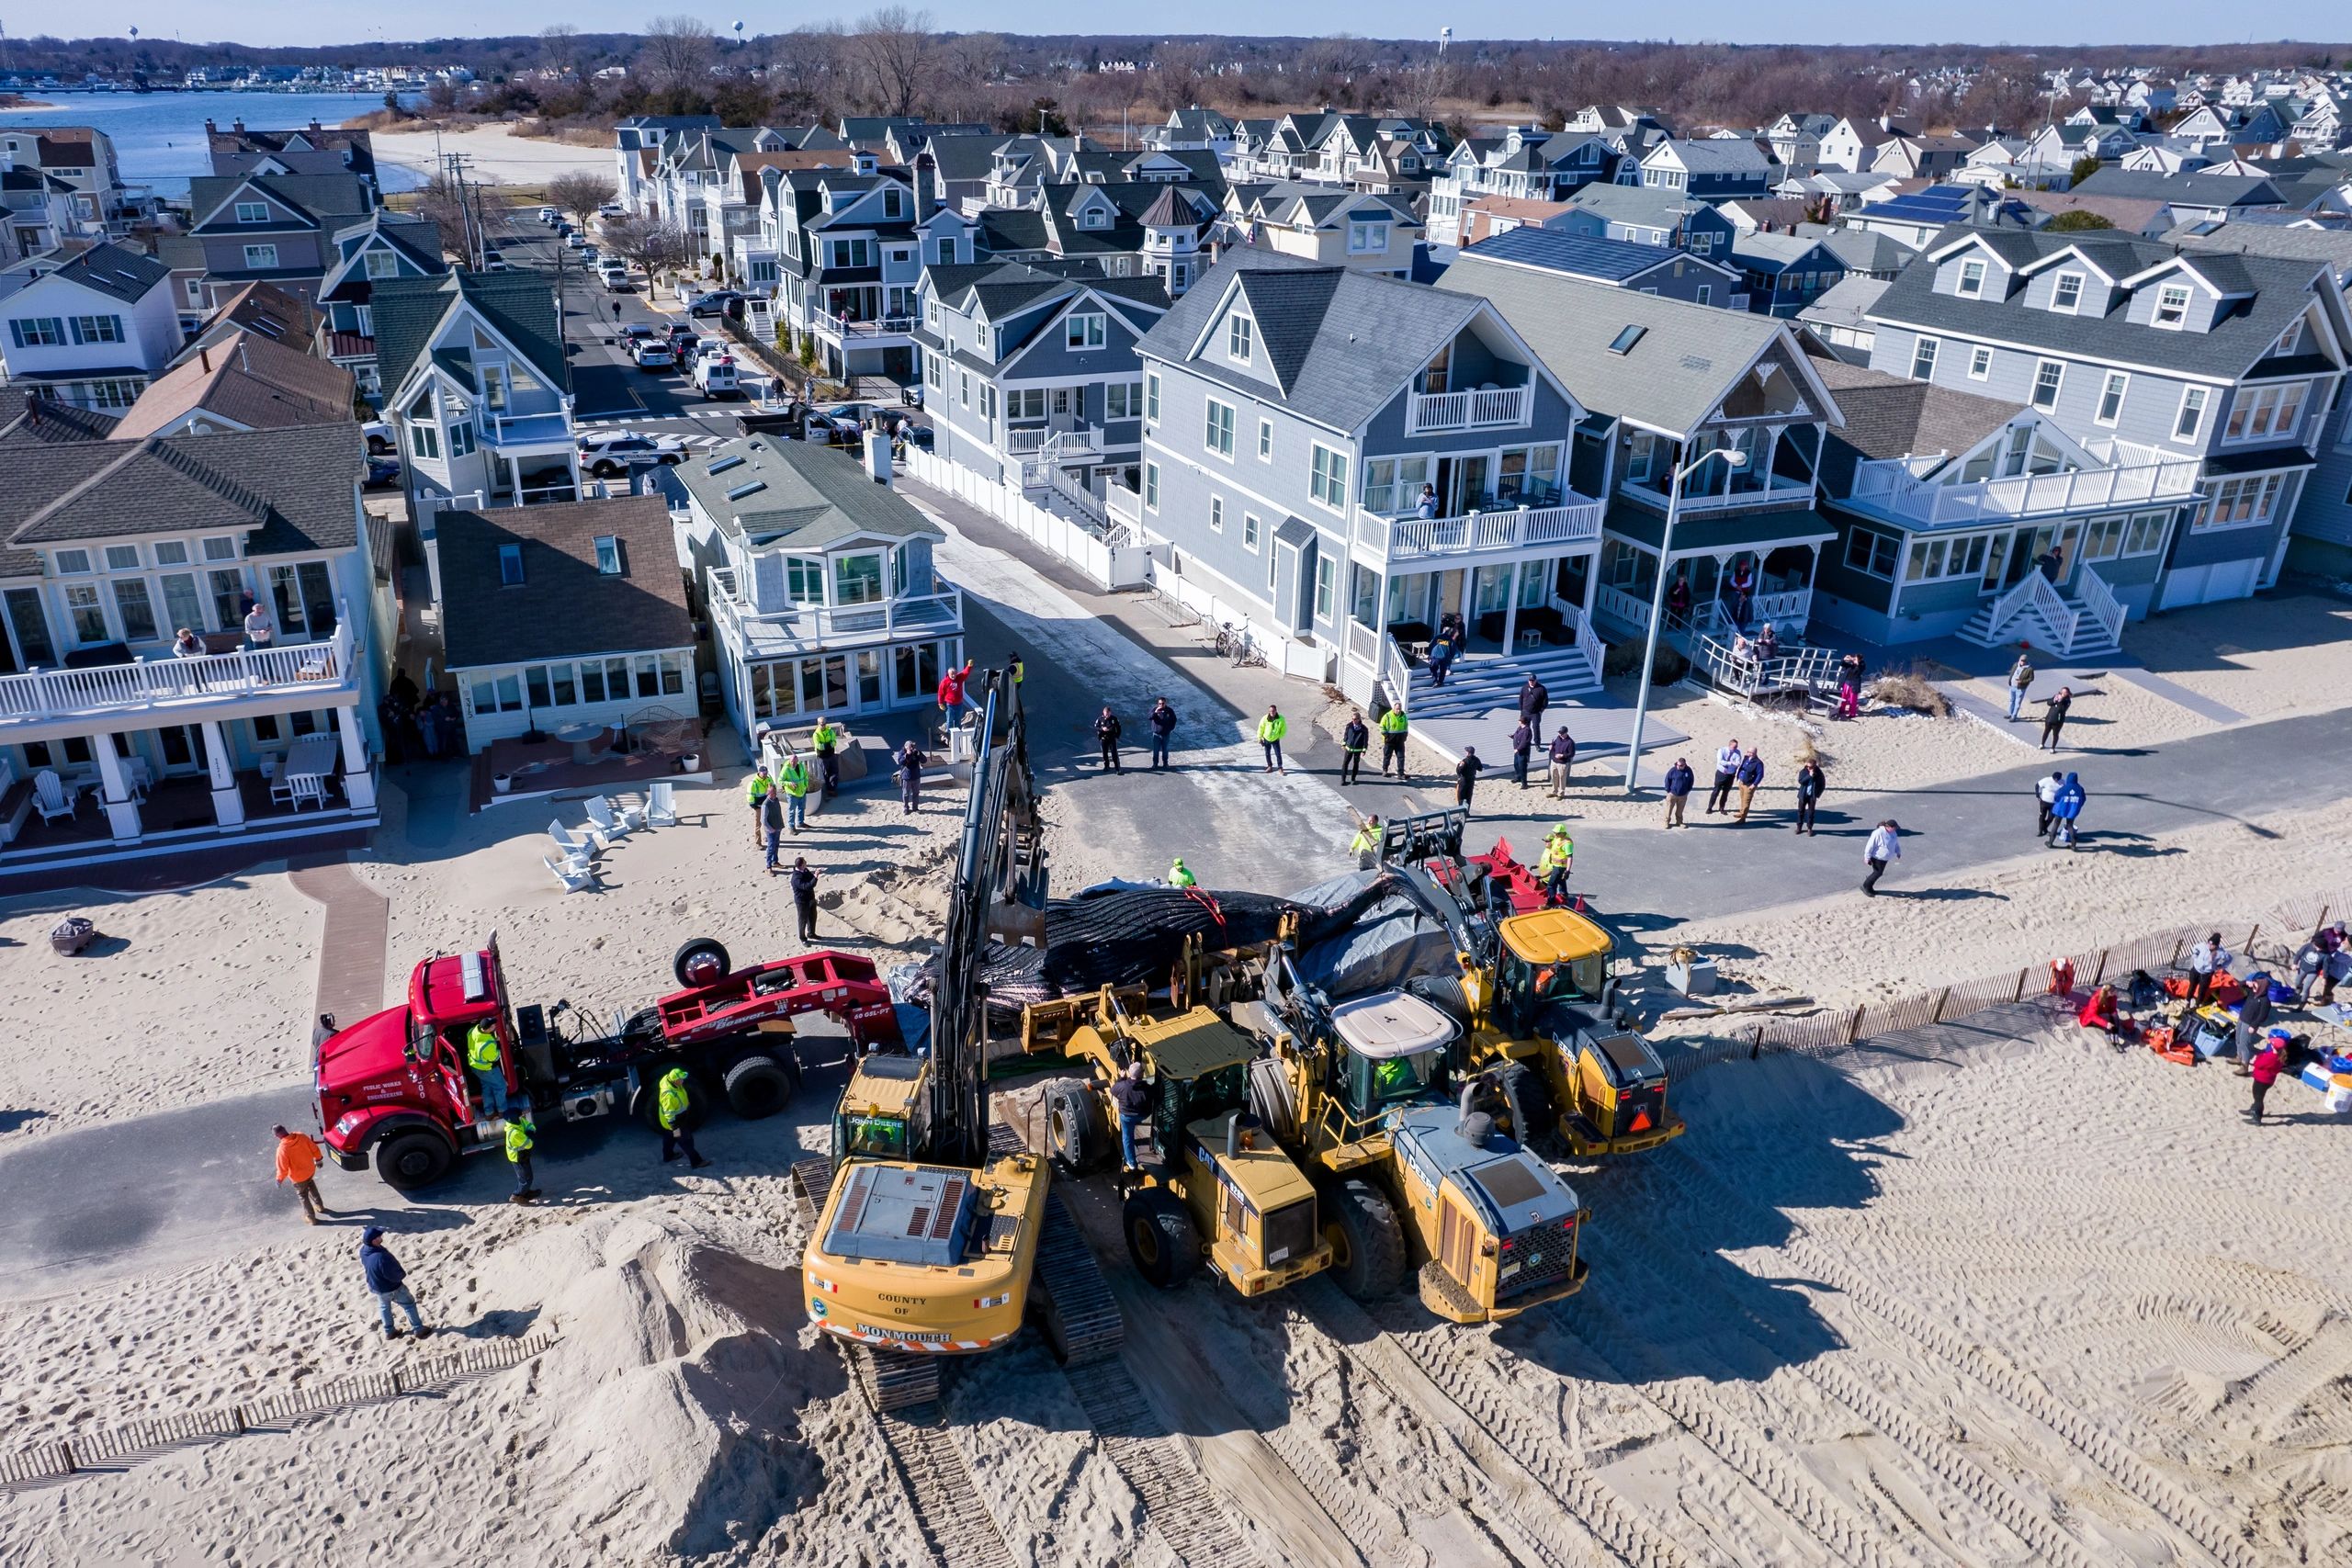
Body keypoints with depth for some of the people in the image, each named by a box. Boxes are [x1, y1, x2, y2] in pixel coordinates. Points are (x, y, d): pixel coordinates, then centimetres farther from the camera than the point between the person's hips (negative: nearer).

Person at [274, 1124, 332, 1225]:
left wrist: (279, 1179, -2)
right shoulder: (302, 1136, -19)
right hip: (310, 1170, 5)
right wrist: (318, 1159, 14)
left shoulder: (282, 1149, -33)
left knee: (302, 1195, 20)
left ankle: (311, 1217, 36)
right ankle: (319, 1206, 51)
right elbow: (314, 1149, -5)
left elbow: (283, 1168, -22)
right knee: (311, 1186, 34)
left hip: (298, 1177, -5)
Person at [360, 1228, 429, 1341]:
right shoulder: (381, 1258, -44)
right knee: (409, 1304, 15)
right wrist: (403, 1273, -11)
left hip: (375, 1287, 7)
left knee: (384, 1307, 30)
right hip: (391, 1288, -7)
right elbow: (394, 1276, -31)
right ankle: (419, 1329, 26)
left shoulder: (363, 1250, -18)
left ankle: (389, 1332, 46)